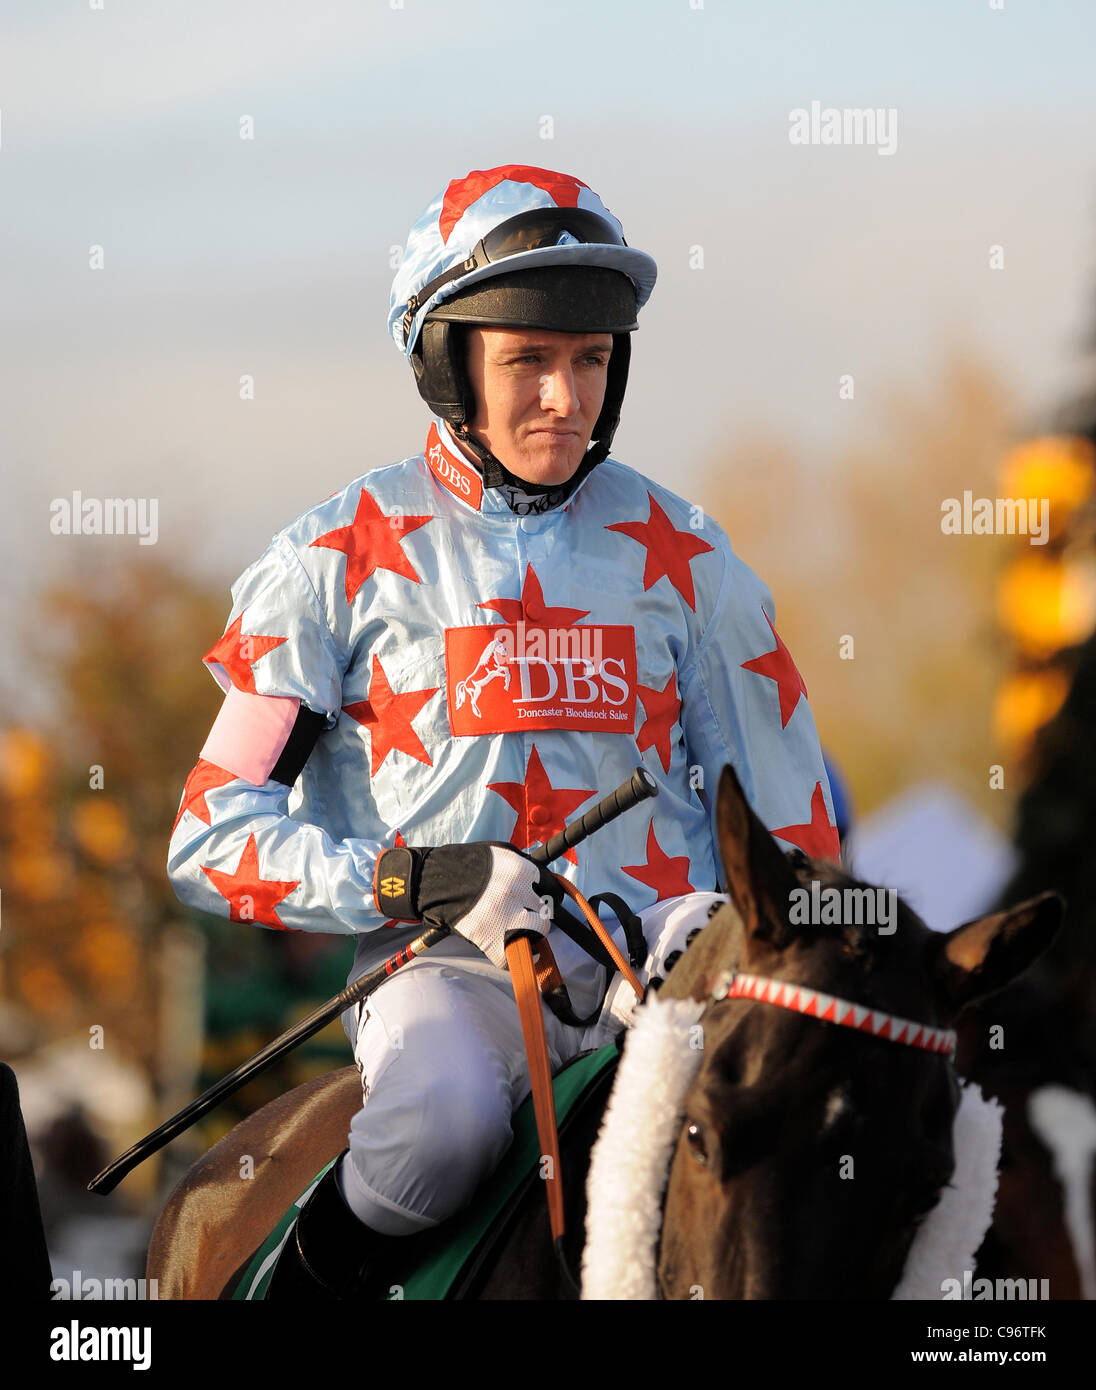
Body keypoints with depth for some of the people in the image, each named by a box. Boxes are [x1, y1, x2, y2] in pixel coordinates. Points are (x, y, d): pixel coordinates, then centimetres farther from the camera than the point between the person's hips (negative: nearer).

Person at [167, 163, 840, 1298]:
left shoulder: (680, 555, 13)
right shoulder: (342, 557, 5)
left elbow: (792, 829, 17)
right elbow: (214, 838, 3)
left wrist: (717, 919, -7)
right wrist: (408, 879, -13)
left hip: (659, 959, 2)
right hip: (449, 969, -2)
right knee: (444, 1115, -37)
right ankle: (309, 1270, -9)